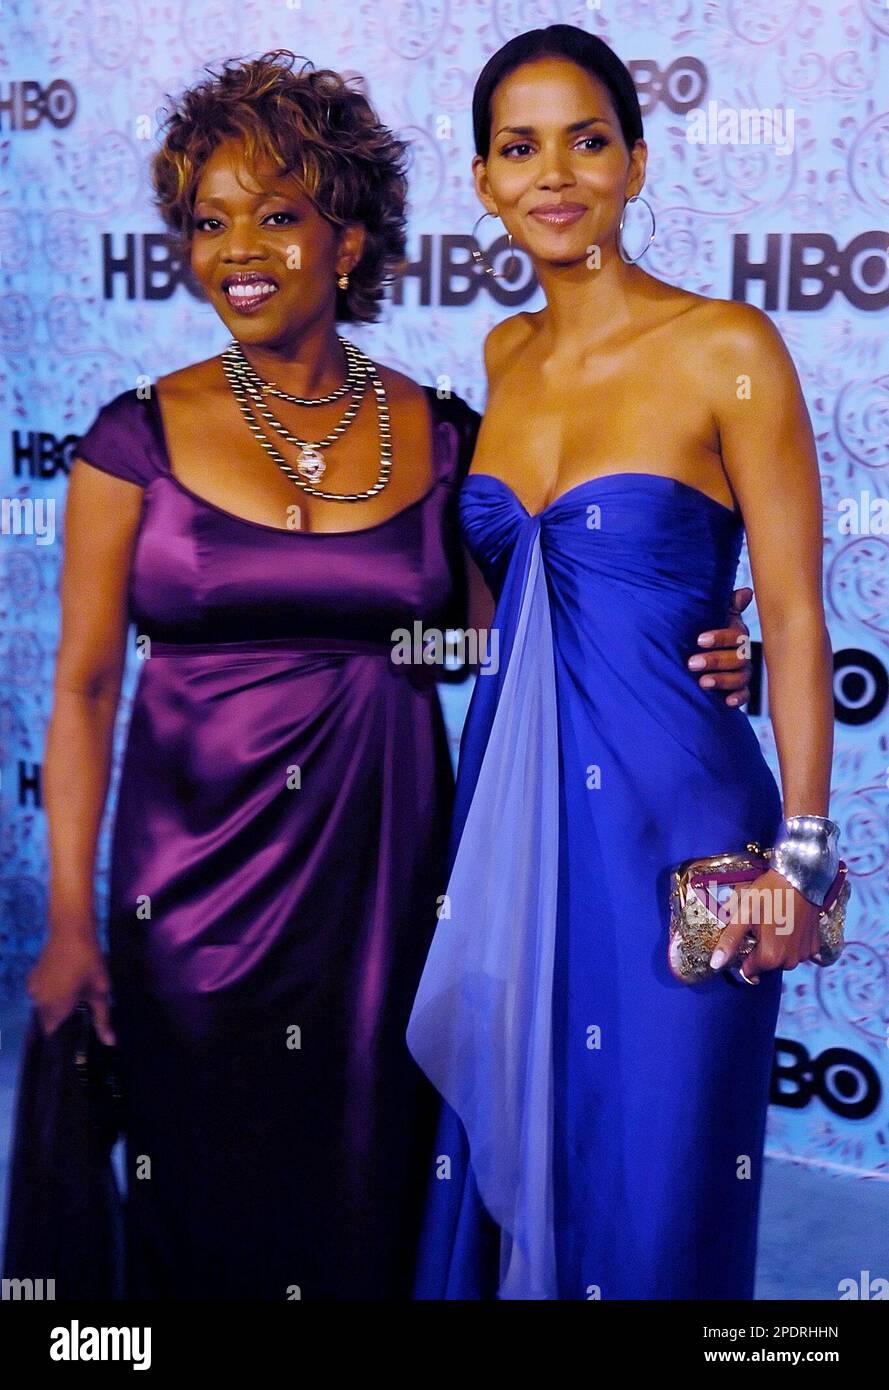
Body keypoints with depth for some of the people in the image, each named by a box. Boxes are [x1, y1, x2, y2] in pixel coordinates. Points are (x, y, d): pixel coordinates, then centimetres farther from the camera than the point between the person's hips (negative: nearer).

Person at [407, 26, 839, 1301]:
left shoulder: (725, 348, -9)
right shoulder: (508, 354, 9)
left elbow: (793, 612, -8)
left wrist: (800, 848, -12)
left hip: (667, 811, -5)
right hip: (513, 806, 6)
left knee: (649, 1169, 6)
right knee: (499, 1151, 16)